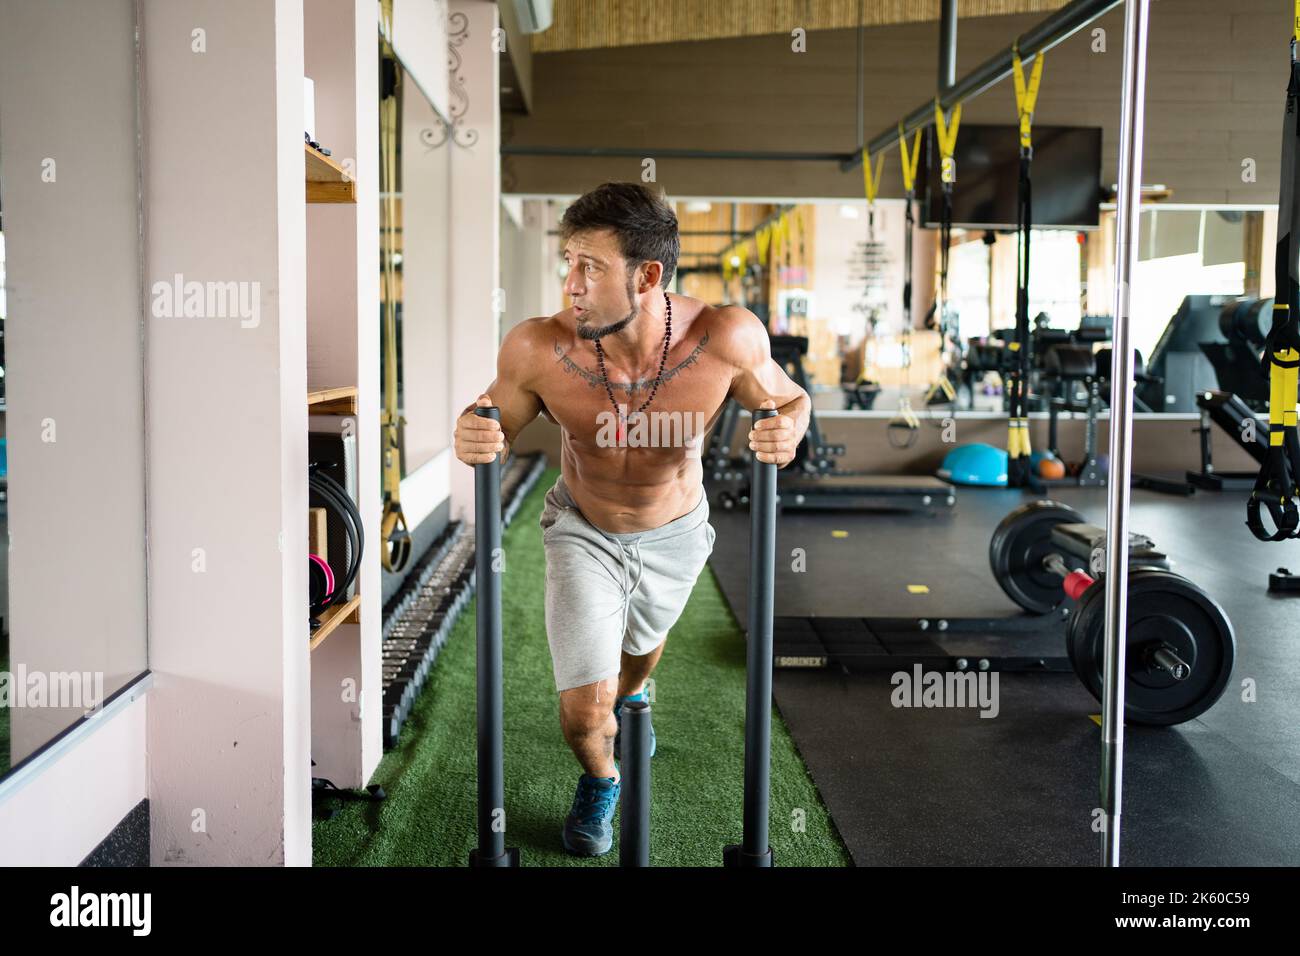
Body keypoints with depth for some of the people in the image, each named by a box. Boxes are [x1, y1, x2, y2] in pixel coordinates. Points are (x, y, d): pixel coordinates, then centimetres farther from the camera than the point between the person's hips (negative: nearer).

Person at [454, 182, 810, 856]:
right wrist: (473, 441, -36)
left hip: (674, 534, 1)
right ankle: (600, 778, 31)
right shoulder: (535, 350, -32)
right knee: (585, 711, -8)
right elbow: (493, 433, -12)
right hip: (582, 531, -1)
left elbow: (791, 401, -12)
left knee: (642, 645, 31)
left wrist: (785, 433, -36)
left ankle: (630, 697, 70)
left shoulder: (725, 338, -33)